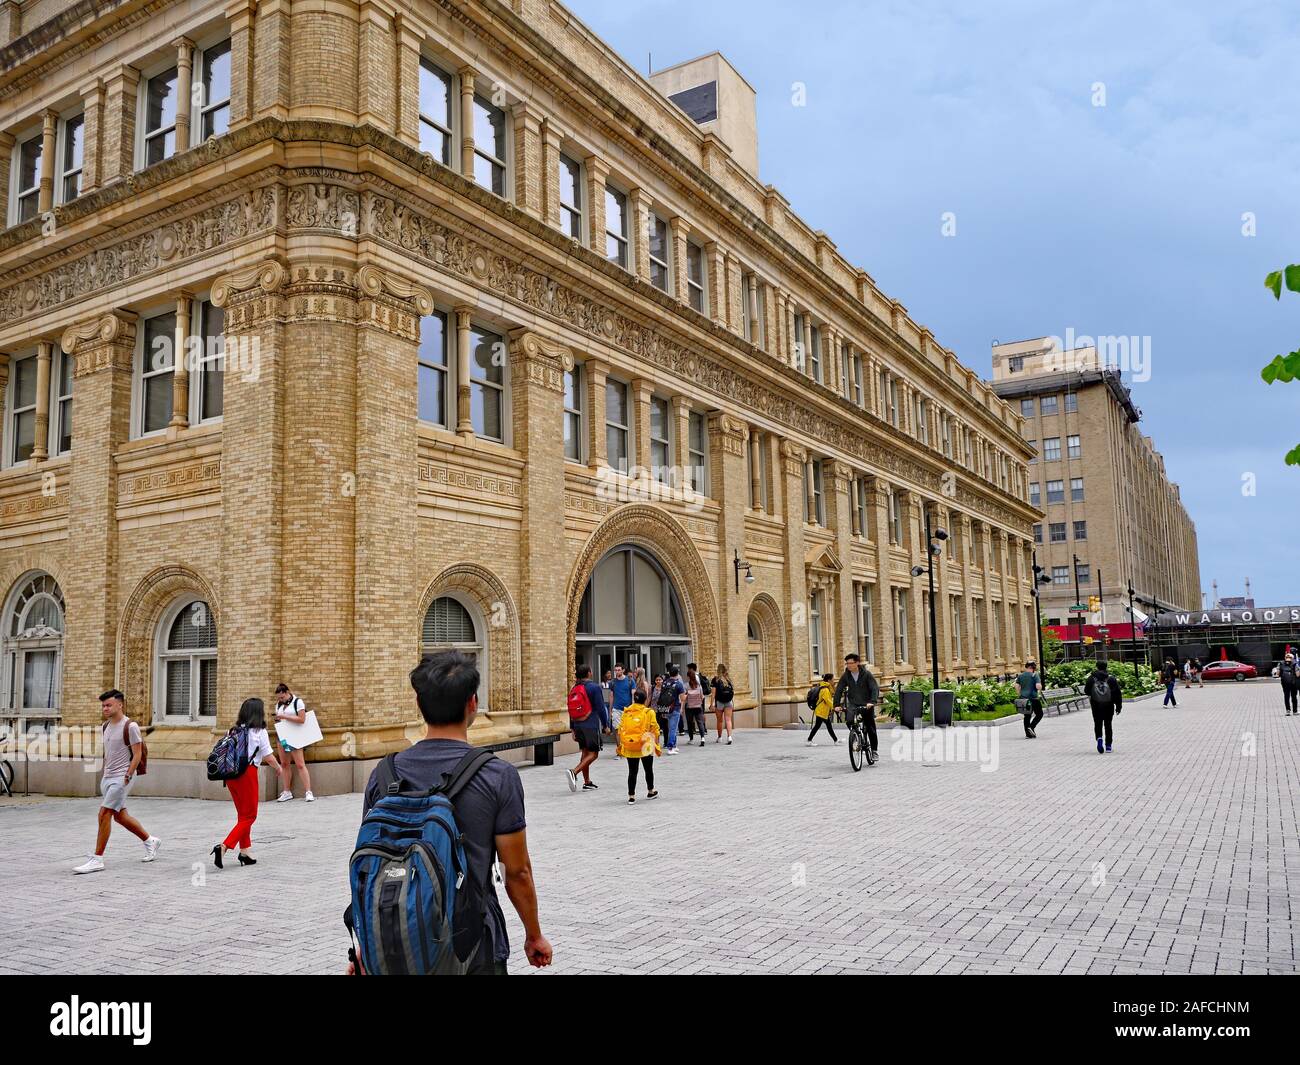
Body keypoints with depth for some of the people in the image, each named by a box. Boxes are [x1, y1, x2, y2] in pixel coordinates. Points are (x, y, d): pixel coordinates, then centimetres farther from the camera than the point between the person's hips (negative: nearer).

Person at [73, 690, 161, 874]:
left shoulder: (130, 726, -12)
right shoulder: (106, 726, 12)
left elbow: (137, 754, -13)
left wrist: (127, 776, -17)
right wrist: (105, 774, 18)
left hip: (121, 778, -9)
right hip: (107, 777, 9)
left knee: (104, 814, -13)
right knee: (120, 816, 14)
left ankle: (97, 859, -7)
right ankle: (150, 841, 30)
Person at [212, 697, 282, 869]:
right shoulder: (259, 731, -5)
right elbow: (268, 756, -2)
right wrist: (278, 768, 15)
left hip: (231, 772, 6)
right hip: (247, 773, -6)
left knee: (242, 814, 17)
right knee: (249, 816, 2)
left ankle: (245, 851, 19)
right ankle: (223, 846, -13)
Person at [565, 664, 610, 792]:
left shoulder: (574, 688, 10)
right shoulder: (595, 687, -9)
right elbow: (600, 708, -11)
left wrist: (573, 728, 18)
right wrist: (606, 725, -4)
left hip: (578, 725, 7)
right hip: (592, 725, -7)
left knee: (585, 752, 13)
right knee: (593, 753, -3)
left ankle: (587, 782, 15)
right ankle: (574, 772, -21)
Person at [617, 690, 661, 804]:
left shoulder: (626, 712, 3)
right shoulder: (649, 712, -4)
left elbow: (620, 730, 4)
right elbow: (655, 730, -5)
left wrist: (620, 746, 11)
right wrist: (657, 745, 2)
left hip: (629, 748, 2)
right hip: (645, 747, -2)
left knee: (632, 772, 8)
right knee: (648, 770, 17)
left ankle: (631, 796, 5)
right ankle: (650, 792, 32)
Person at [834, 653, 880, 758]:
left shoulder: (866, 674, -10)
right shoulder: (846, 675, -3)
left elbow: (875, 688, -16)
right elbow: (839, 690, -1)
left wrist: (872, 701, -32)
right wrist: (837, 704, -12)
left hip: (866, 704, -2)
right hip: (853, 703, 2)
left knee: (870, 727, 1)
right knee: (849, 720, -23)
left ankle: (874, 750, 18)